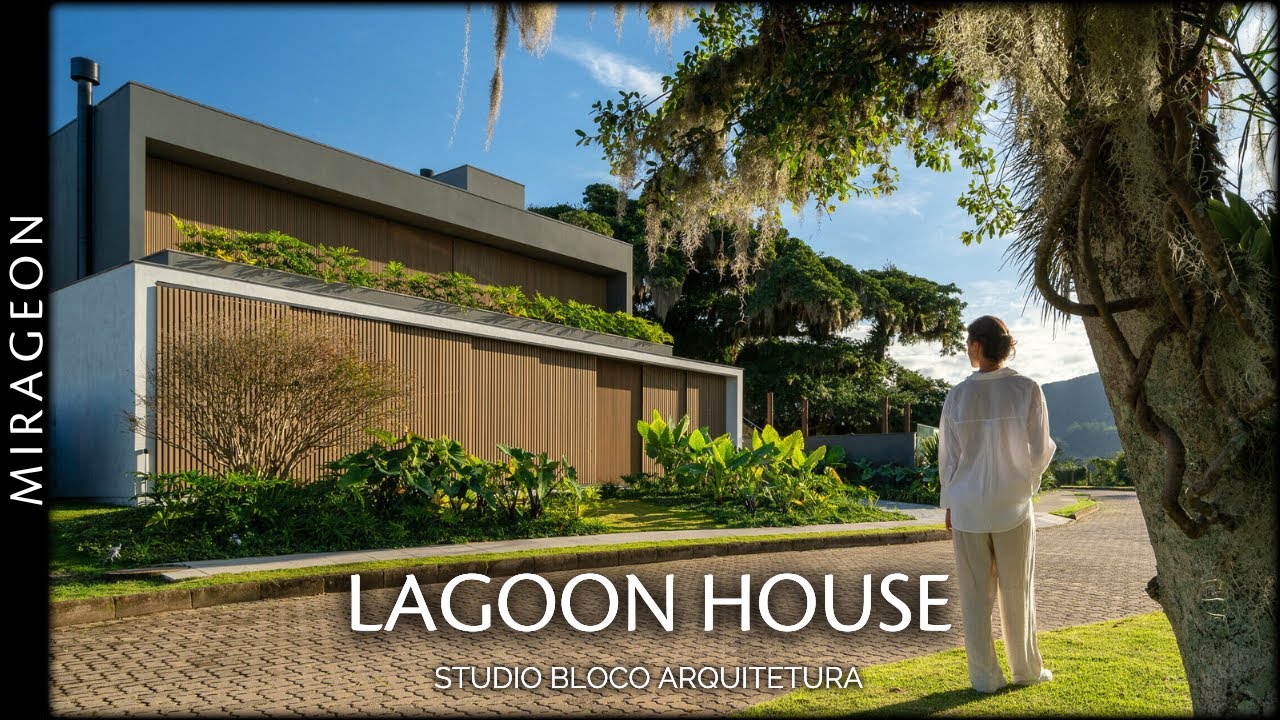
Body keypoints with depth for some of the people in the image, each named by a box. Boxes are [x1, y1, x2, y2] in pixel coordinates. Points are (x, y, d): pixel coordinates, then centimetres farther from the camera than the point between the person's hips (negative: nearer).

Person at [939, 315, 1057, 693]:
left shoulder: (957, 396, -8)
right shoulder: (1027, 389, -10)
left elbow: (947, 458, -2)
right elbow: (1038, 452, -7)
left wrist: (949, 504, 11)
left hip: (967, 508, 0)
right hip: (1013, 506, 0)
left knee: (975, 595, 9)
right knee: (1017, 591, 15)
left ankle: (984, 676, 18)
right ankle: (1027, 669, 29)